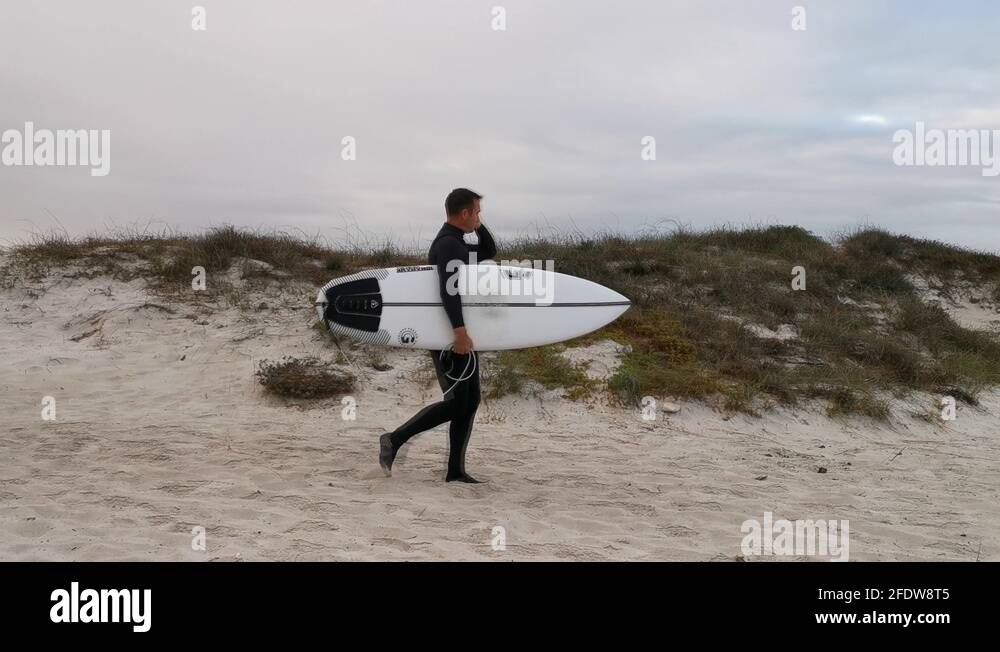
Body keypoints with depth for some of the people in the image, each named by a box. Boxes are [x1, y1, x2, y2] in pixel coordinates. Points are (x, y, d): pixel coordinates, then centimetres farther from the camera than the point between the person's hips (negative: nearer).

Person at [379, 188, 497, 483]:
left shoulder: (457, 243, 17)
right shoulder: (447, 243, -14)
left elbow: (488, 252, 31)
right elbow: (448, 289, -27)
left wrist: (478, 226, 15)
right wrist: (460, 331, -33)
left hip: (460, 335, 10)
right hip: (450, 337, -10)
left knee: (470, 402, 8)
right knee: (455, 403, -9)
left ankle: (456, 470, 10)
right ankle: (394, 440, -1)